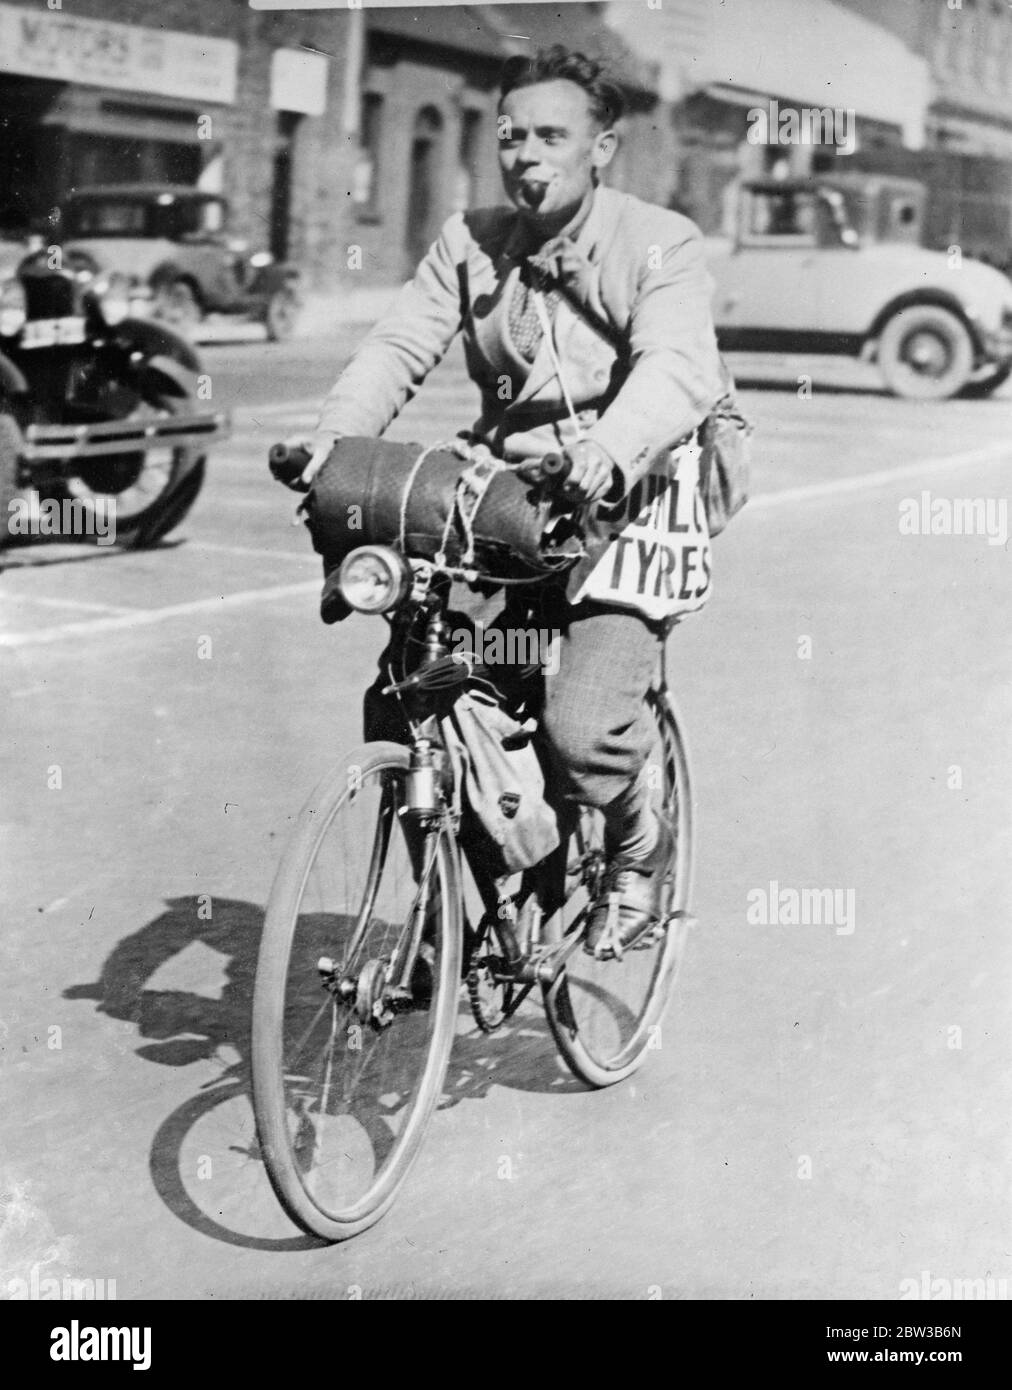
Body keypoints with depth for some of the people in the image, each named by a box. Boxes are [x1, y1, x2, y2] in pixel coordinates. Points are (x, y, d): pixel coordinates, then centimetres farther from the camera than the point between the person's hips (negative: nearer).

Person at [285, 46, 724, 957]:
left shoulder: (661, 244, -5)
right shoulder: (471, 243, 9)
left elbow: (678, 369, -23)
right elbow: (398, 347, -2)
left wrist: (611, 449, -44)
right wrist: (336, 435, -22)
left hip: (623, 515, -4)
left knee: (581, 729, -22)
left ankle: (639, 844, 14)